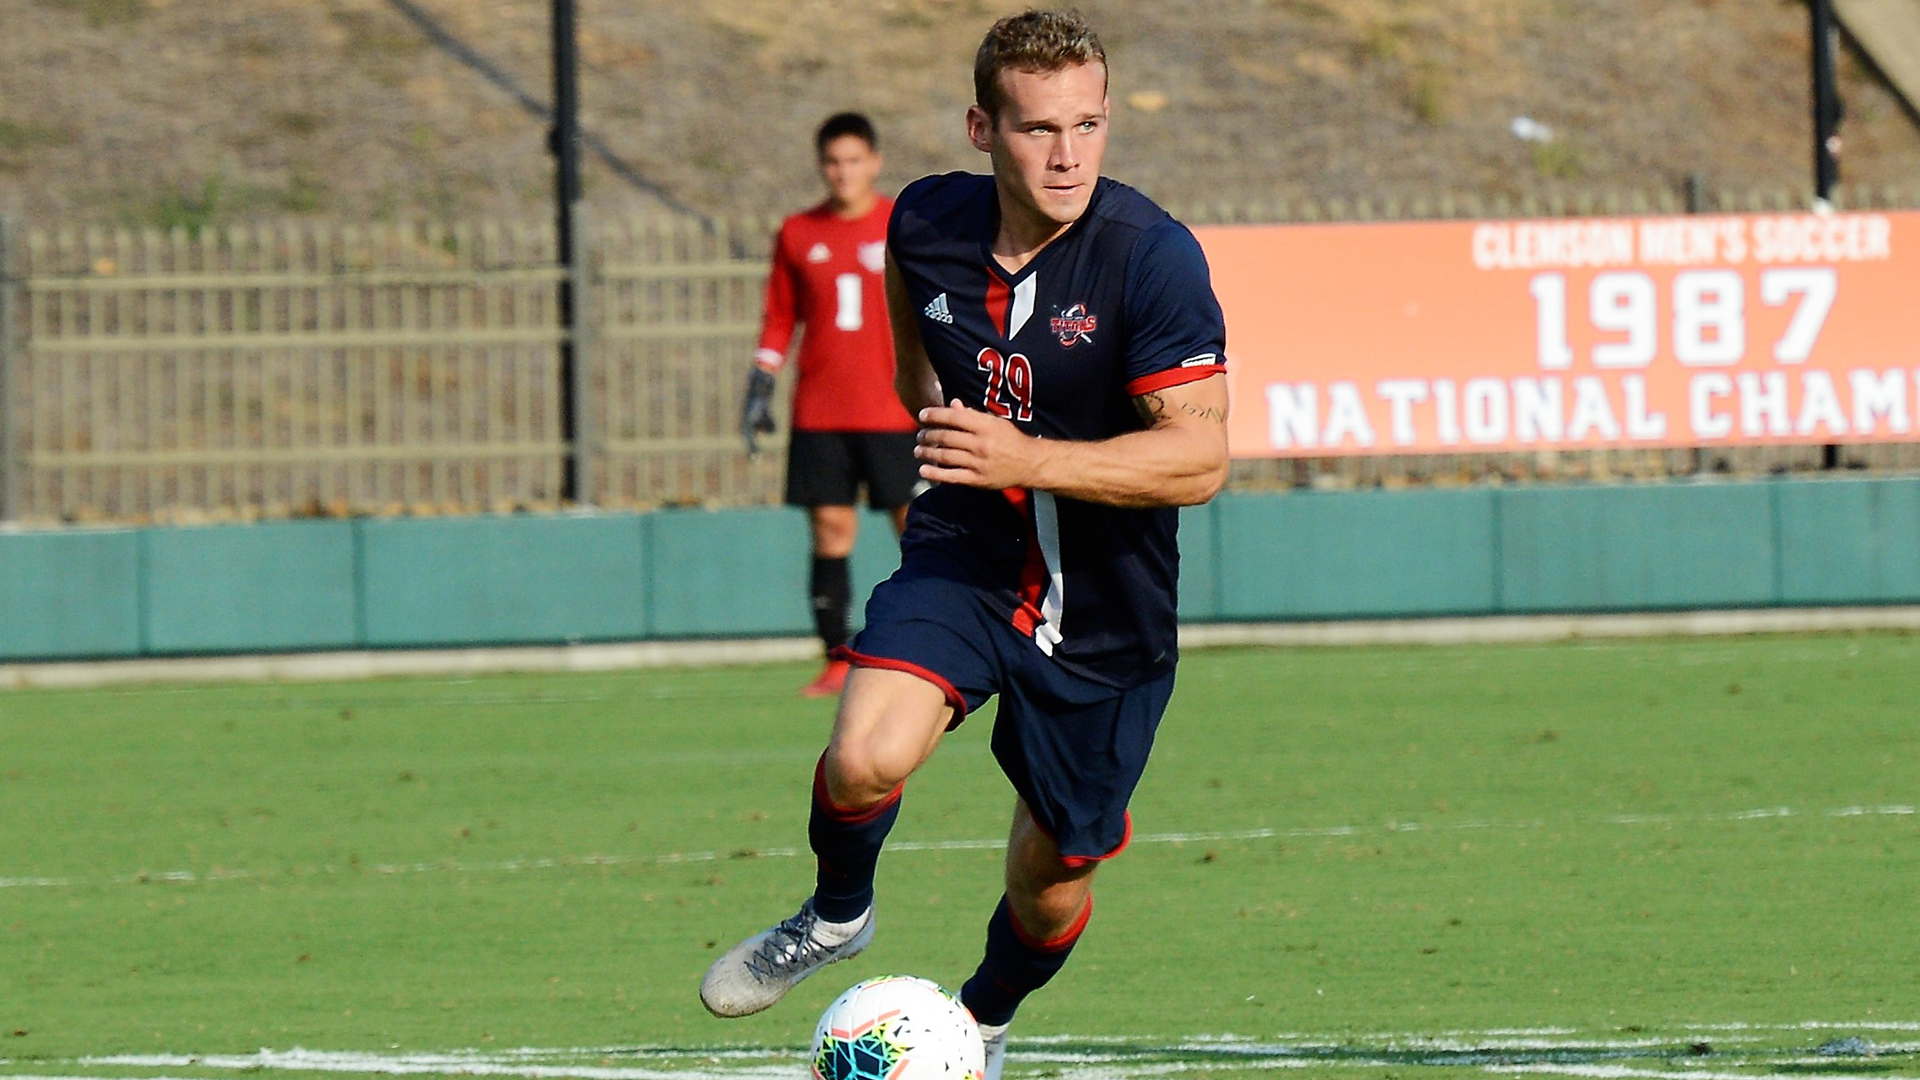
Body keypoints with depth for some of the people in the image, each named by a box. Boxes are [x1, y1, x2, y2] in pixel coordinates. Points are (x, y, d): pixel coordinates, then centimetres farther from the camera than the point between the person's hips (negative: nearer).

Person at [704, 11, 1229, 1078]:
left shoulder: (1152, 257, -21)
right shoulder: (927, 225, -6)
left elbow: (1199, 457, -25)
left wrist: (1022, 458, -32)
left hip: (1107, 610, -2)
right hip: (964, 555, 2)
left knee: (1050, 882, 10)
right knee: (867, 758, -27)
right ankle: (838, 914, 7)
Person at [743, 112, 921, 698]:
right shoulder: (797, 234, 8)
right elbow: (779, 320, 14)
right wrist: (760, 387, 7)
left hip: (895, 411, -2)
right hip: (819, 416, 2)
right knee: (830, 532, -1)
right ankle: (837, 661, 4)